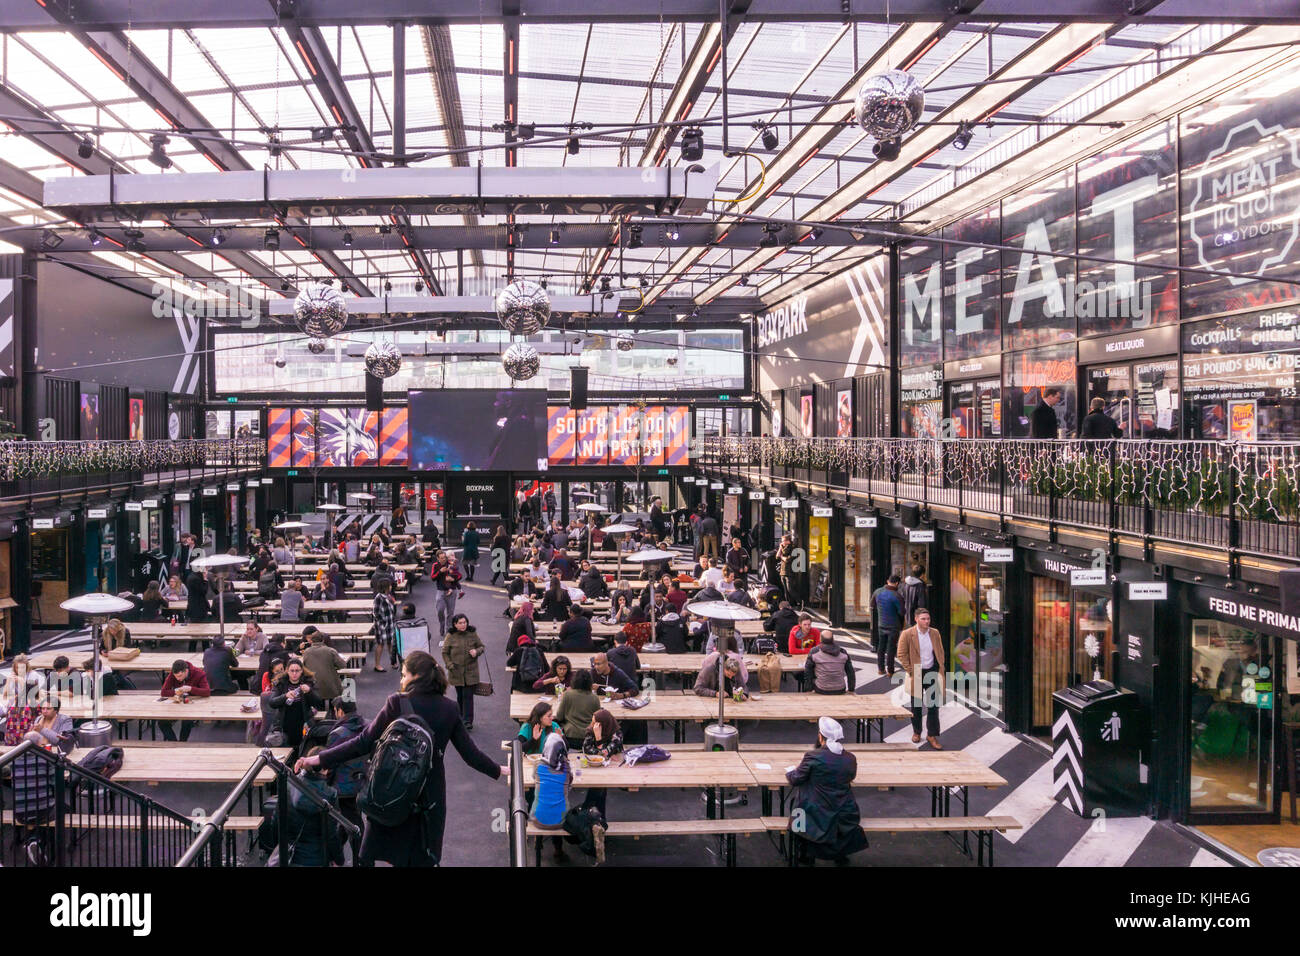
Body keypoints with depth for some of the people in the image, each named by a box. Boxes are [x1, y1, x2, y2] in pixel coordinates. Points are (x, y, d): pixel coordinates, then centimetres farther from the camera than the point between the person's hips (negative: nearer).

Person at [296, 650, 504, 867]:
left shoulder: (397, 703, -10)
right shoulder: (449, 709, -1)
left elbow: (364, 742, -12)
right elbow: (470, 753, 3)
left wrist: (320, 759, -7)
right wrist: (498, 771, 19)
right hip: (430, 798, 3)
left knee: (368, 856, 11)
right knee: (421, 860, 13)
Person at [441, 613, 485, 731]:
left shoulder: (472, 634, 0)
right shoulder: (450, 636, -3)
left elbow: (481, 646, 10)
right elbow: (445, 653, 3)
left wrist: (477, 651, -12)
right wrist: (450, 665, -8)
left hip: (470, 671, -1)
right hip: (457, 671, 1)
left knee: (468, 695, -6)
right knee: (460, 696, 11)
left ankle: (468, 721, -5)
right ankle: (461, 717, 26)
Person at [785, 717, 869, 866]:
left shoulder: (813, 756, -19)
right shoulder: (850, 759, -8)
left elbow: (795, 780, -9)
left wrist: (789, 773, 13)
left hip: (818, 816, -4)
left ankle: (805, 855, 32)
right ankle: (840, 854, 43)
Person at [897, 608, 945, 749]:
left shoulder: (935, 633, 4)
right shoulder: (907, 634, -10)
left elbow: (941, 652, 14)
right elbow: (901, 655, -7)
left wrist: (941, 668, 4)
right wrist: (911, 672, -10)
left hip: (933, 673, 3)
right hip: (917, 674, -2)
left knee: (933, 705, 0)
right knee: (916, 705, 10)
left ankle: (932, 735, 7)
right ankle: (916, 732, 26)